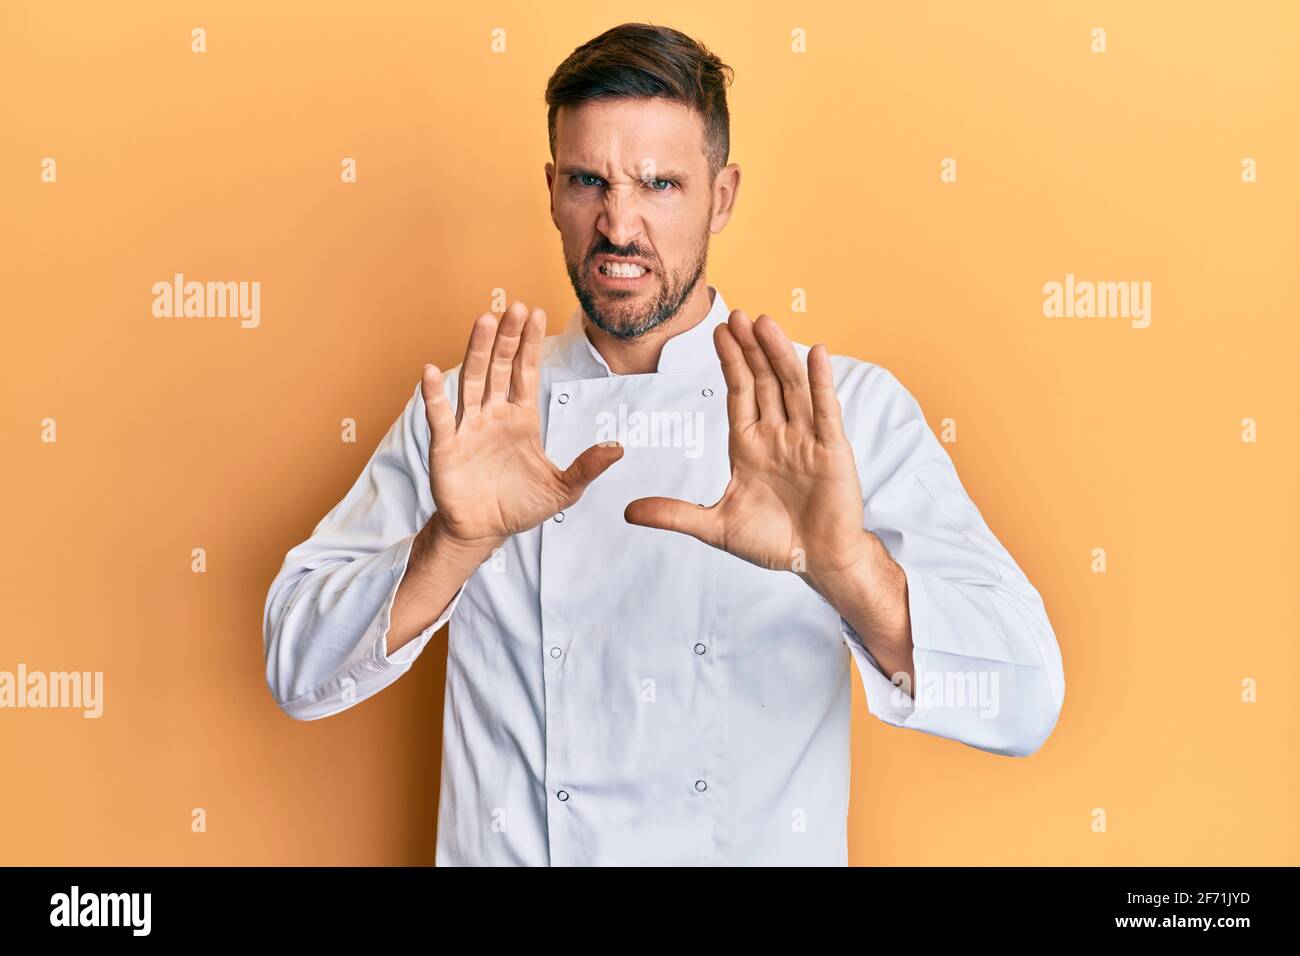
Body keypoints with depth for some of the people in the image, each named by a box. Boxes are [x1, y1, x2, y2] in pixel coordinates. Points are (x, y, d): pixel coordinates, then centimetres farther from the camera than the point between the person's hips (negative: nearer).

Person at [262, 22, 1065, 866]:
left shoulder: (853, 410, -6)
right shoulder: (465, 415, 0)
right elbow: (300, 670, -6)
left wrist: (847, 568, -31)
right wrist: (455, 544, -23)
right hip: (506, 846, 2)